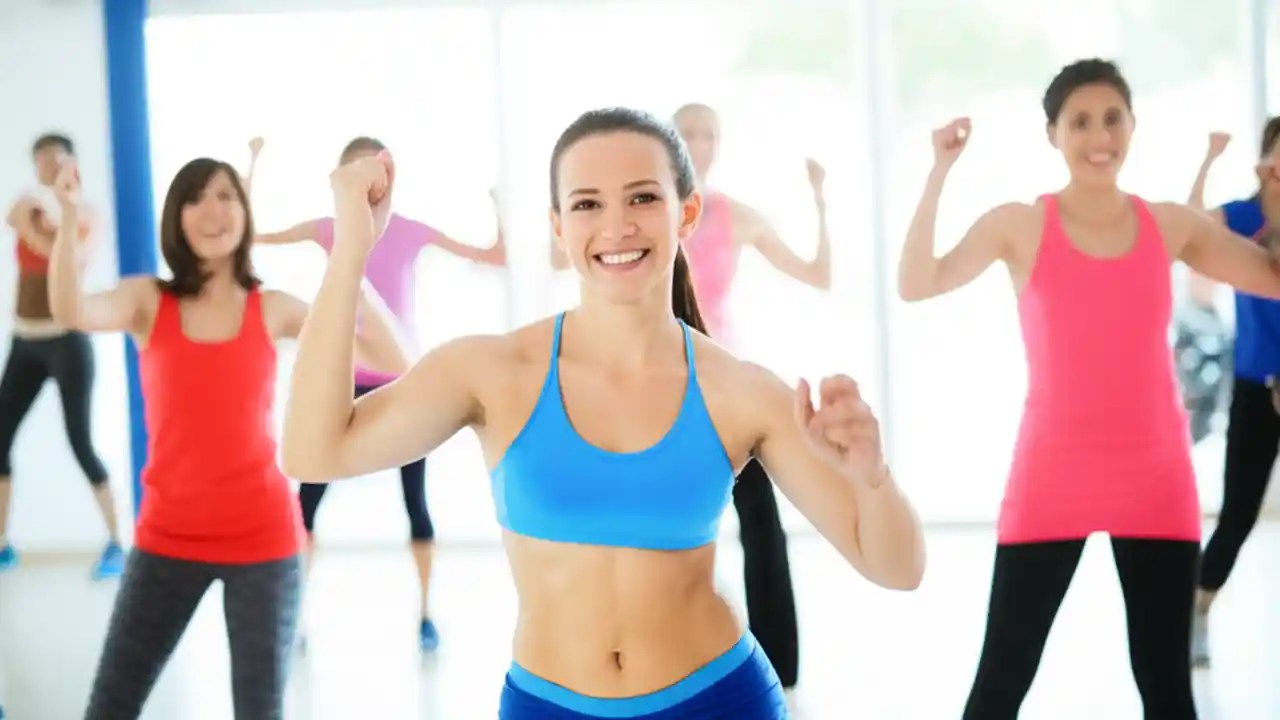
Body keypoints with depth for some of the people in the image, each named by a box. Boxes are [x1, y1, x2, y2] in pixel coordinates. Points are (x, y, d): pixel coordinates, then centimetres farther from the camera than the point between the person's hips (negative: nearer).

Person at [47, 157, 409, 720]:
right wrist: (69, 216, -32)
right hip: (167, 538, 1)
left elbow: (394, 364, -4)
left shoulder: (274, 310, 1)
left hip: (261, 537, 0)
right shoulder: (147, 301, 1)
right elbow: (72, 313, -21)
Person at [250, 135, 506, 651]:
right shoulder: (330, 230, 0)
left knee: (414, 500, 4)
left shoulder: (412, 231, -1)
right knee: (307, 497, -4)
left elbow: (497, 258, 2)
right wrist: (252, 166, -8)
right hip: (345, 381, 0)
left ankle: (424, 613, 15)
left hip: (403, 381, 0)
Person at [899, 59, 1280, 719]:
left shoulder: (1172, 226, 4)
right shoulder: (1019, 226, -3)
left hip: (1157, 478, 3)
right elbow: (916, 286, -15)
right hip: (1052, 479, -2)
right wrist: (939, 173, -19)